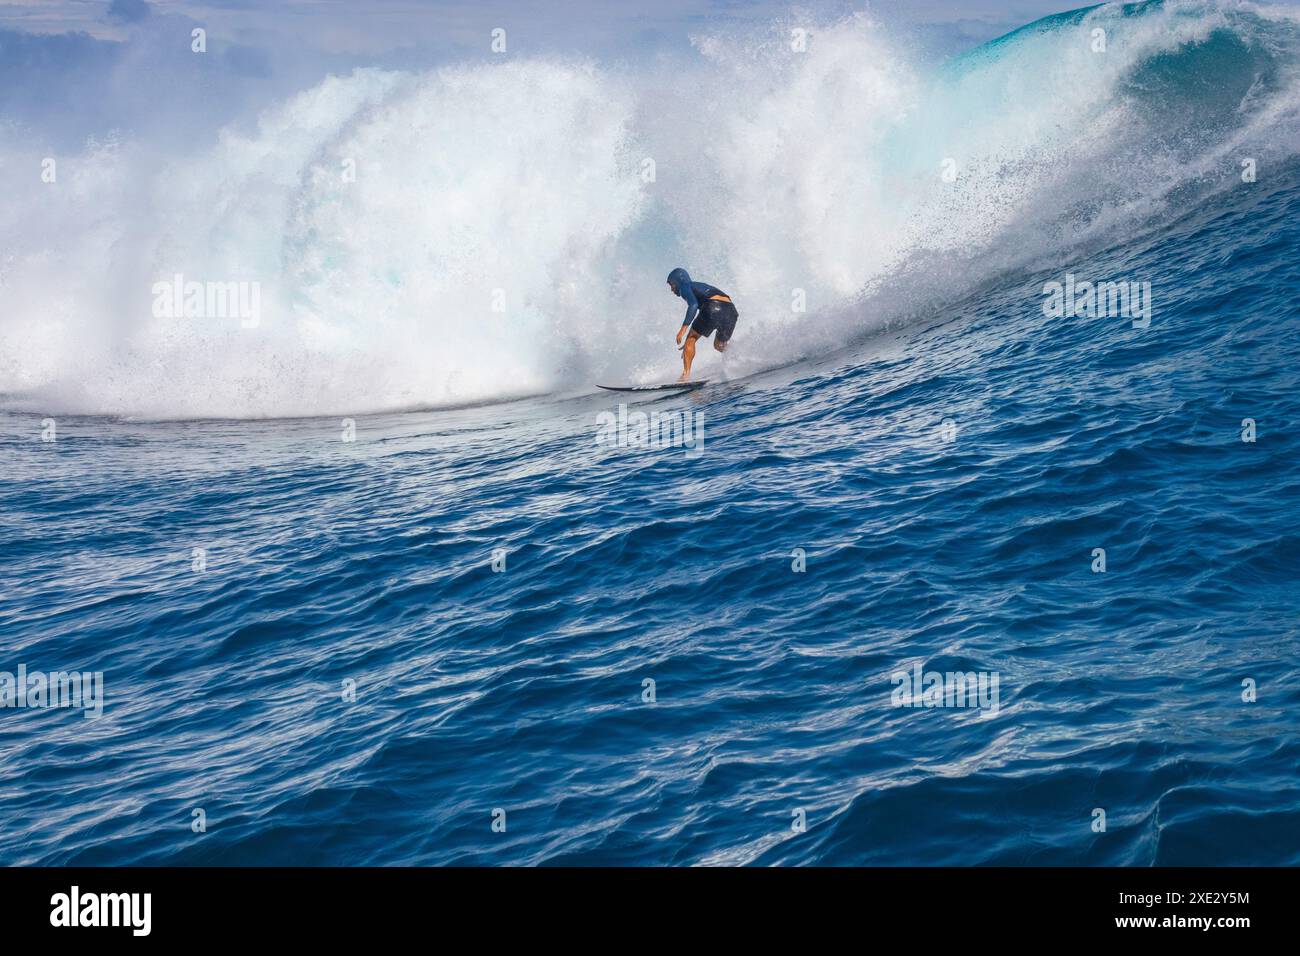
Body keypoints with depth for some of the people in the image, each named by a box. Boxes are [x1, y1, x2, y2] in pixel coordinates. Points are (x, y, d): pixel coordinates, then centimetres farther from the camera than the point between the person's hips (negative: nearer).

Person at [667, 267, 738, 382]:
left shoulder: (684, 286, 15)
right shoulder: (701, 286, 39)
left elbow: (693, 304, -7)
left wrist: (684, 328, -13)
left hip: (712, 308, -7)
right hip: (731, 310, 7)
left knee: (690, 339, 8)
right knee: (719, 346, 28)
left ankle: (686, 374, -1)